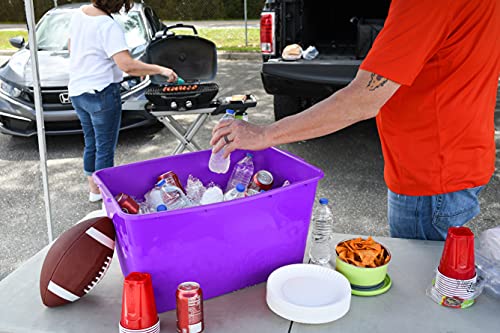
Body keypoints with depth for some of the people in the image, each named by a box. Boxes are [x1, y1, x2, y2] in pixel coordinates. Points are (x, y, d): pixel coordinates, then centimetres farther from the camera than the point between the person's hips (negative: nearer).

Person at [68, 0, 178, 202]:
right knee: (105, 149, 3)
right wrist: (160, 70, -23)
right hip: (101, 93, -8)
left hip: (77, 91, 8)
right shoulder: (109, 27, -22)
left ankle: (94, 190, 34)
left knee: (91, 144, 21)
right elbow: (127, 65, -31)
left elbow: (71, 48, 18)